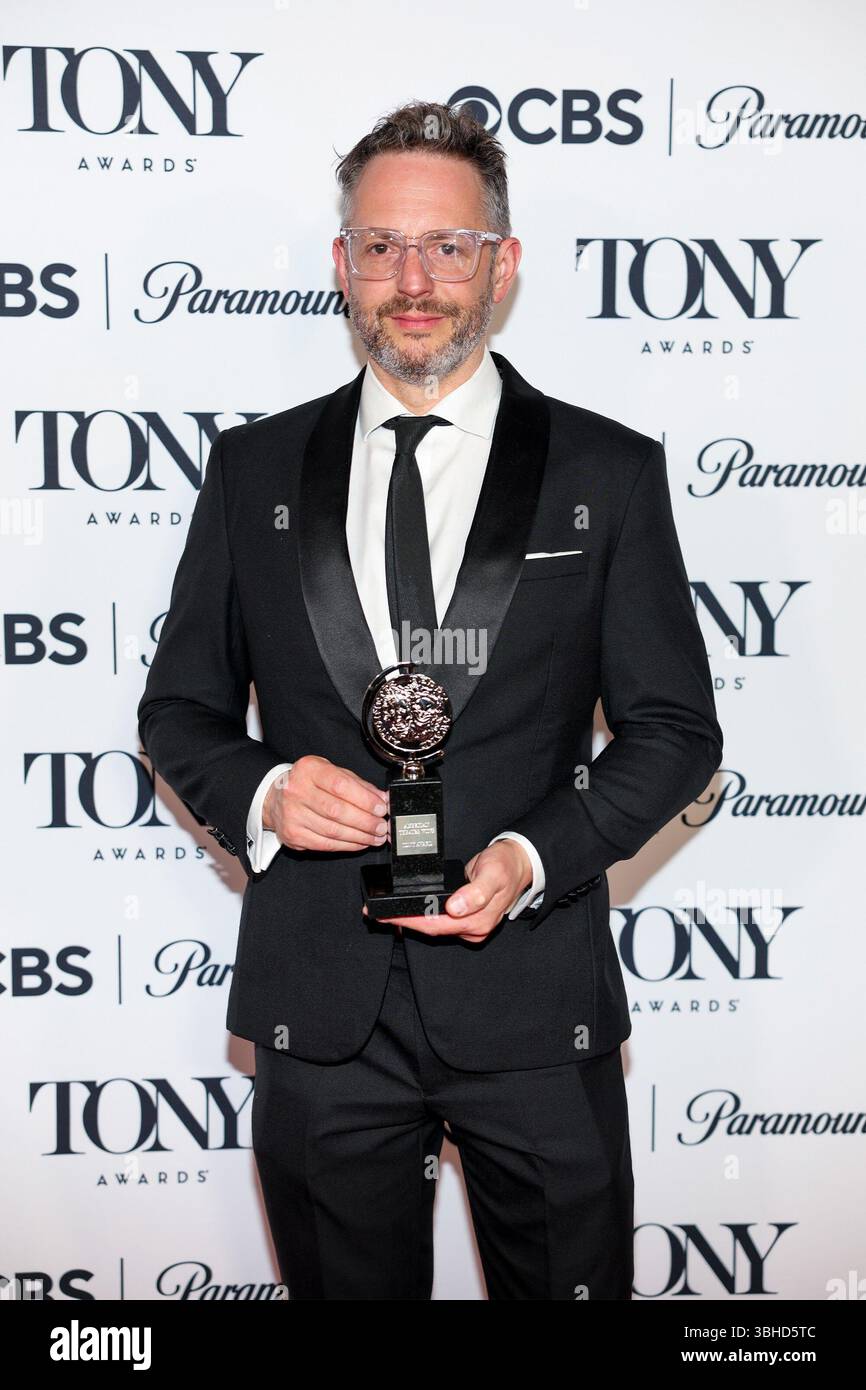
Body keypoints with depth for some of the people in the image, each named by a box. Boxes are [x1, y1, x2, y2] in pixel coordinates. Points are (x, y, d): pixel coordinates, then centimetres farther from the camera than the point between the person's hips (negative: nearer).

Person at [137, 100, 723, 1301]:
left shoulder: (609, 472, 0)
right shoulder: (254, 469, 5)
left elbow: (674, 729, 2)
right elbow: (179, 707, 10)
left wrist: (533, 855, -14)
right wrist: (259, 794, -12)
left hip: (532, 1005, -1)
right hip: (320, 1012, 2)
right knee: (347, 1289, 17)